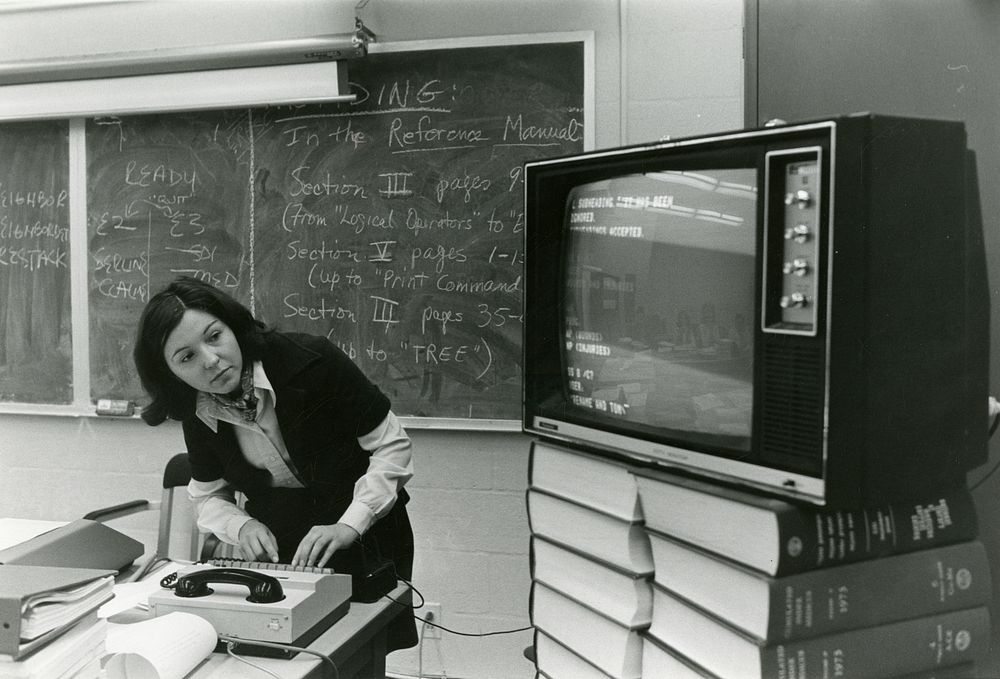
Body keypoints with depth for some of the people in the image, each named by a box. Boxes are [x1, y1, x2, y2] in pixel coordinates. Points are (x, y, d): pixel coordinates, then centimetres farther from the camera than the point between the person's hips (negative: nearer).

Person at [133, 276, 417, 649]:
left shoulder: (311, 360, -18)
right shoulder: (197, 412, -2)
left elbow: (392, 447, -13)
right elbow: (208, 496, 12)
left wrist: (348, 527, -22)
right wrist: (241, 526, -10)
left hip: (364, 544, -4)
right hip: (278, 551, 4)